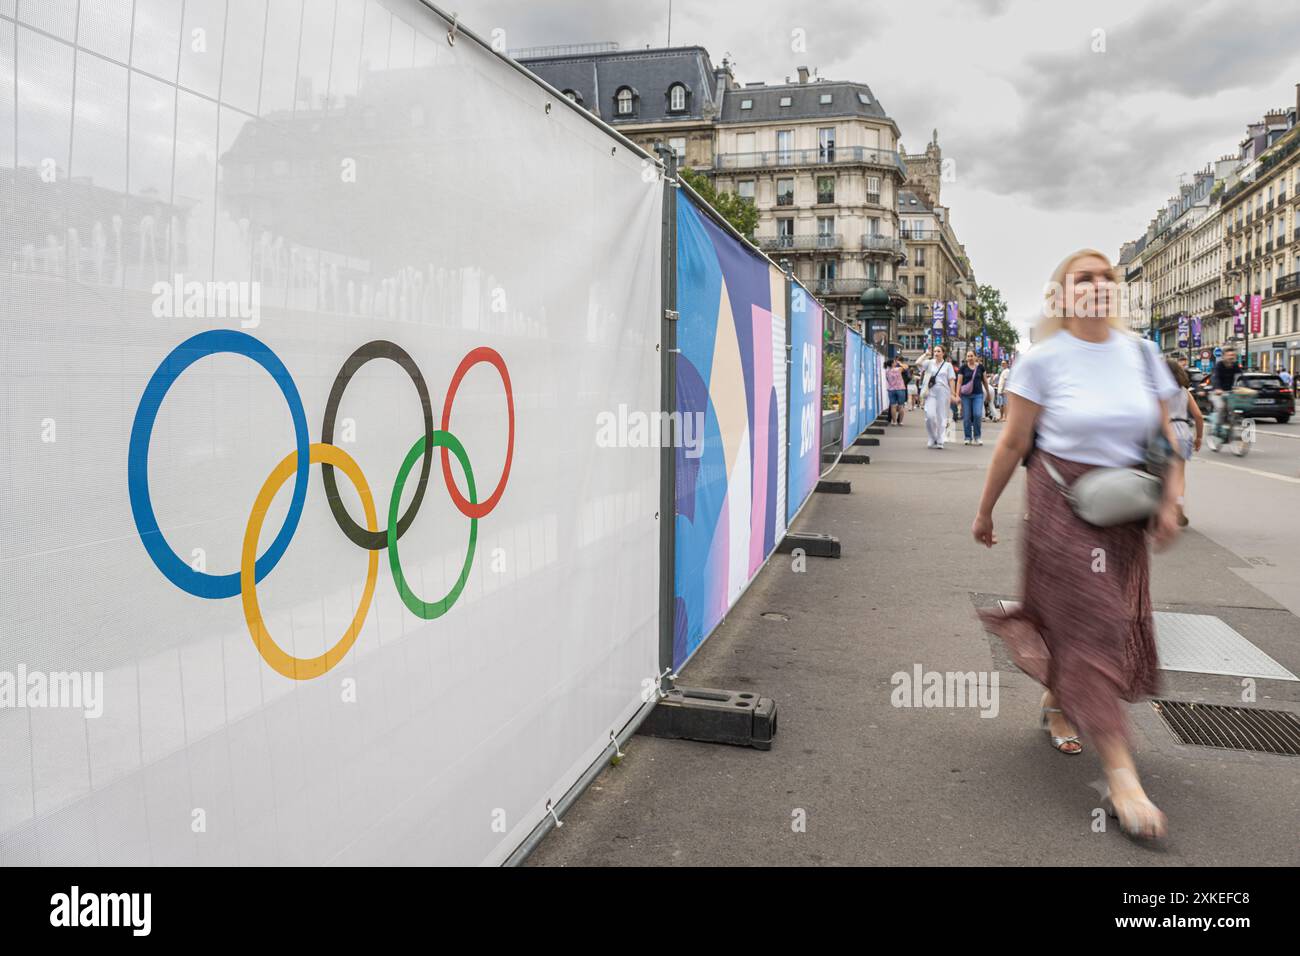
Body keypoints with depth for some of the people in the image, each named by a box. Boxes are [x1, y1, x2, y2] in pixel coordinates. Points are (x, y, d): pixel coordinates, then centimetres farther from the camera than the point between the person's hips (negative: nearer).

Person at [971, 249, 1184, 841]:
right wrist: (985, 510, -1)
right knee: (1090, 622, -5)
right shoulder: (1044, 359, -7)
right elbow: (1013, 442, -5)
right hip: (1062, 503, -5)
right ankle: (1120, 775, -1)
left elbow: (1166, 436, 8)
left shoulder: (1141, 353, 4)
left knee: (1117, 620, 13)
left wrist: (1170, 502, -3)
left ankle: (1057, 704, 41)